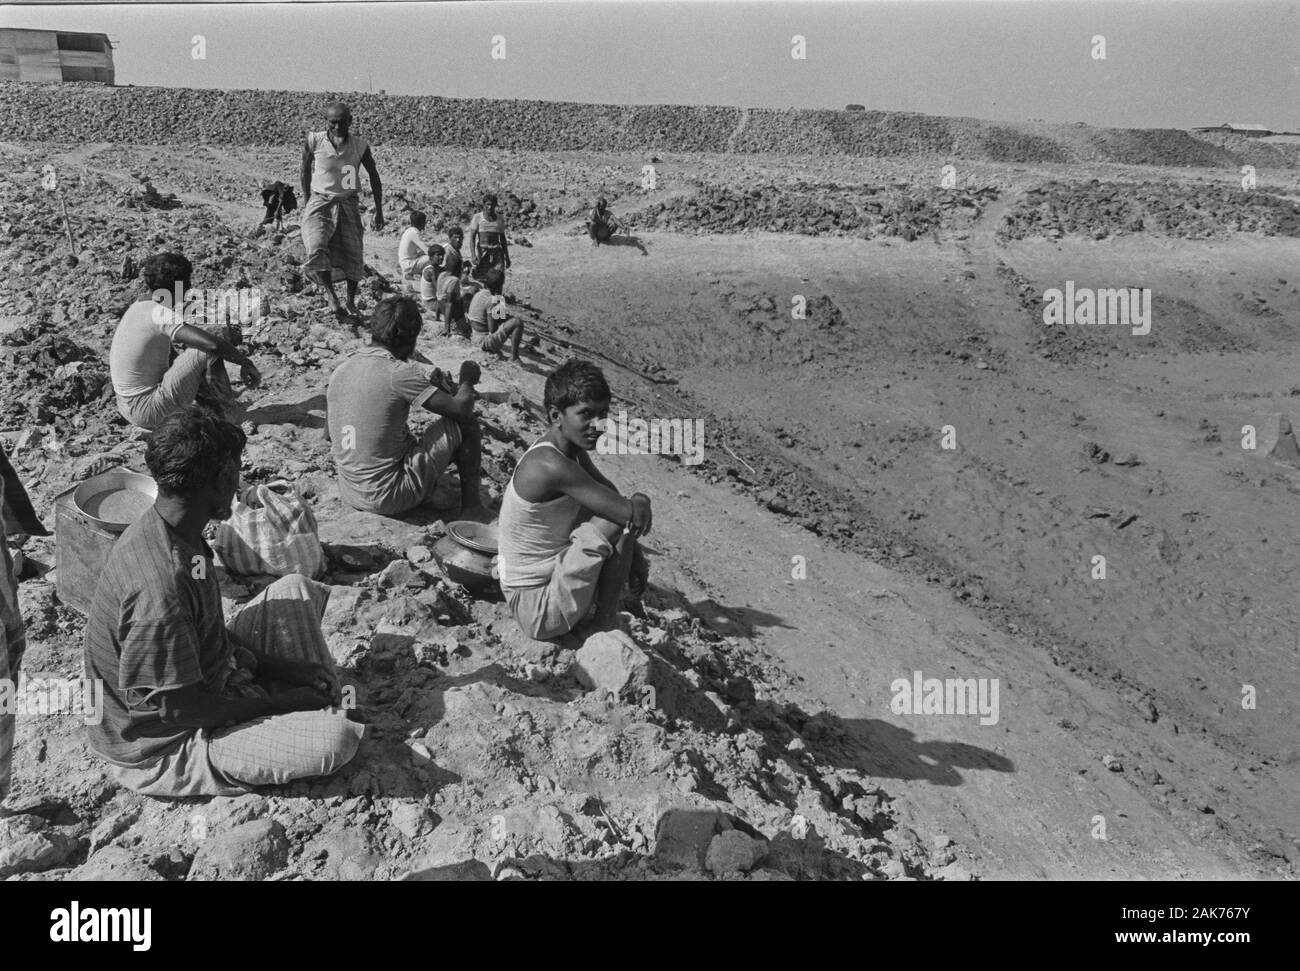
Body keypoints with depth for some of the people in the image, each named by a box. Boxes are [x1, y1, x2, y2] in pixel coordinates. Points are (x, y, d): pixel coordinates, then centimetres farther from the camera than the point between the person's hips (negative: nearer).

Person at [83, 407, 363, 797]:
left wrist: (284, 669, 1)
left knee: (297, 590, 10)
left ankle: (319, 702, 9)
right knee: (339, 738, -28)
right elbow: (173, 708, -27)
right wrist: (280, 701, -17)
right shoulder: (160, 582, -34)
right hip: (160, 750, -10)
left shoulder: (169, 531, -4)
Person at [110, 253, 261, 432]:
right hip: (149, 414, -10)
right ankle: (221, 408, 0)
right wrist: (246, 362, -15)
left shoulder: (139, 306, 9)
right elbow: (212, 344, -30)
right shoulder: (161, 314, -19)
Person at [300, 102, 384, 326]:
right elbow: (306, 170, 7)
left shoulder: (359, 145, -5)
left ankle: (351, 303, 17)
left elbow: (374, 177, 6)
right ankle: (331, 295, -17)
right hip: (320, 202, -1)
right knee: (317, 249, -24)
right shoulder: (315, 141, -8)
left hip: (349, 204, 1)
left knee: (352, 255, 0)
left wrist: (379, 212, 6)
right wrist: (307, 201, 8)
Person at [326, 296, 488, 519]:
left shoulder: (339, 372, 4)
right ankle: (471, 507, 8)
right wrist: (467, 379, 8)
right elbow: (461, 409, -15)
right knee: (466, 423, 2)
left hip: (349, 495, 8)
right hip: (393, 498, -8)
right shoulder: (400, 373, -17)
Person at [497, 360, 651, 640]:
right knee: (623, 519, -20)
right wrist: (640, 503, -5)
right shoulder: (552, 466, -28)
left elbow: (609, 492, 11)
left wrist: (636, 558, 4)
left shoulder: (572, 448, 1)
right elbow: (635, 516, -28)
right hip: (539, 615, -10)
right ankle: (604, 625, -3)